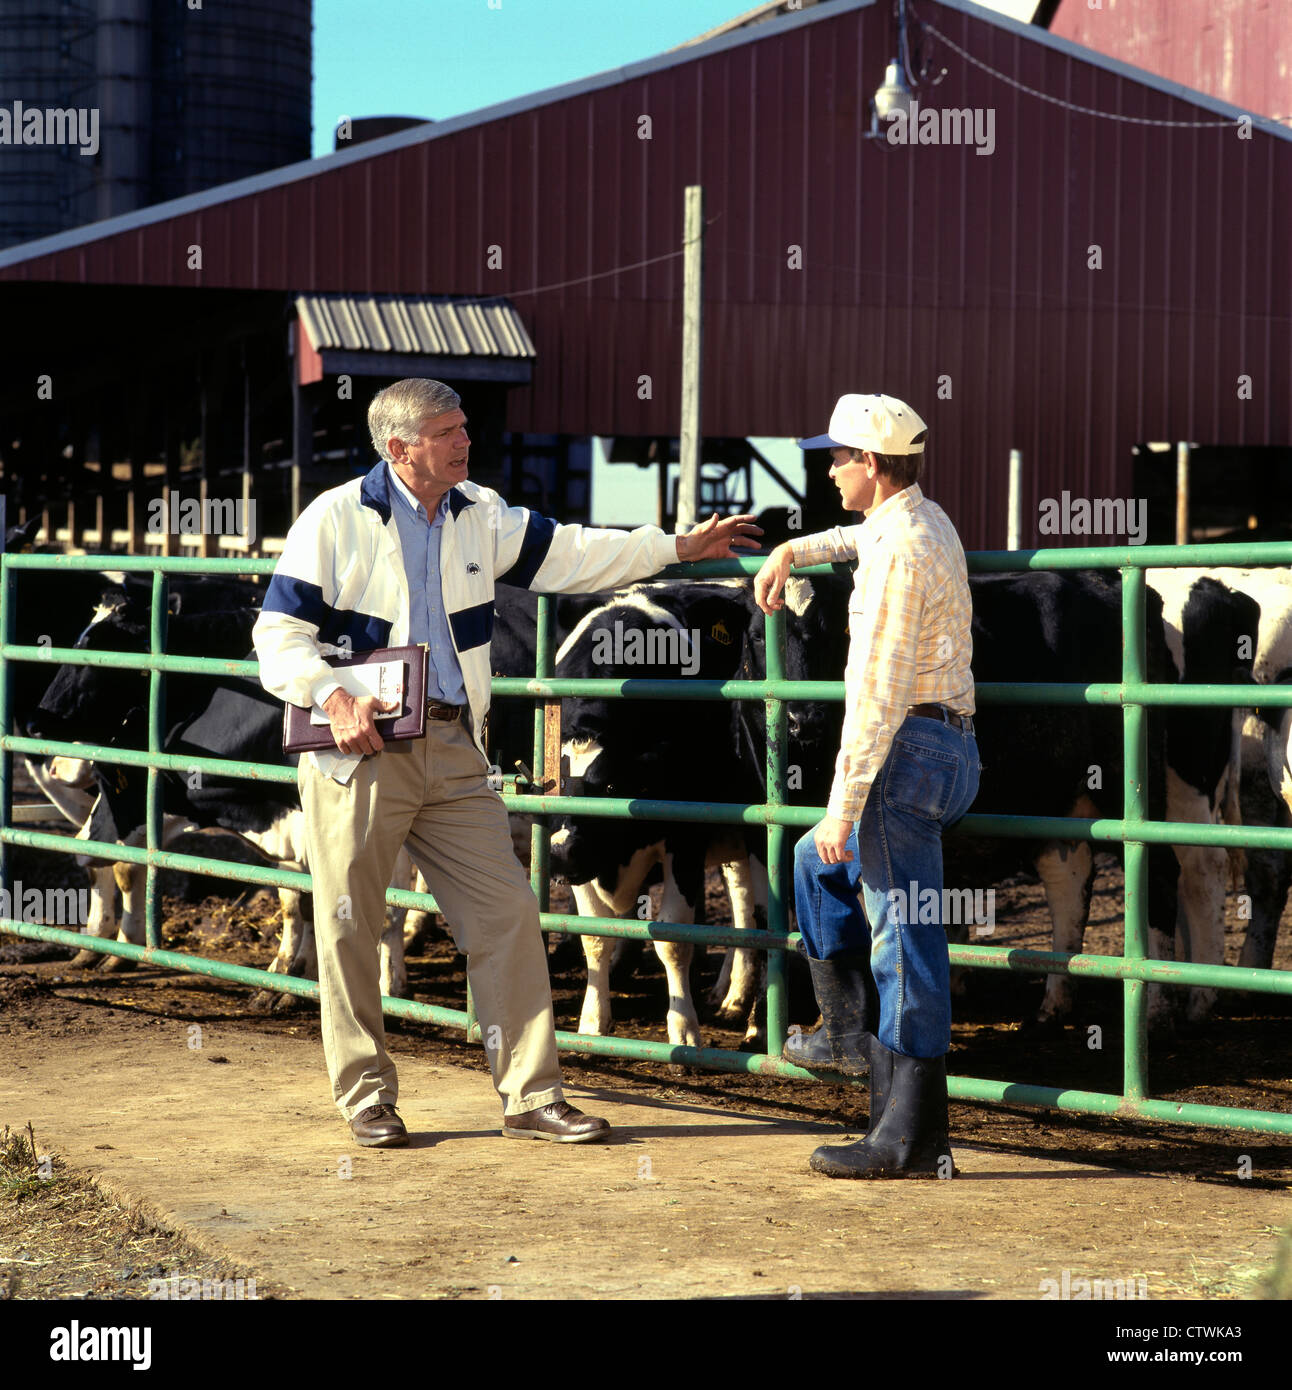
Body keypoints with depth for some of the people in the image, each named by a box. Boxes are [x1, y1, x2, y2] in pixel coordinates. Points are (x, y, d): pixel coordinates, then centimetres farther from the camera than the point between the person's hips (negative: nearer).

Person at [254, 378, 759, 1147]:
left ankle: (532, 1093, 8)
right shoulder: (336, 520, -6)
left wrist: (678, 546, 10)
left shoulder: (480, 515, 10)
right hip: (359, 751, -5)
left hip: (452, 750, 5)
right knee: (351, 930, 1)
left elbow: (567, 555, 15)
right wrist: (334, 698, -21)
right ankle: (366, 1094, 15)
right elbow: (278, 634, -6)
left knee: (508, 911, 1)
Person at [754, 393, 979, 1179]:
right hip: (950, 752, 10)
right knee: (819, 863, 27)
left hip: (909, 752, -10)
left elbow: (877, 694, -20)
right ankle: (856, 1033, 27)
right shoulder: (926, 520, 14)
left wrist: (843, 809, -19)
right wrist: (794, 550, 35)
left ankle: (912, 1139, -7)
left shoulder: (900, 553, -16)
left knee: (905, 937, -8)